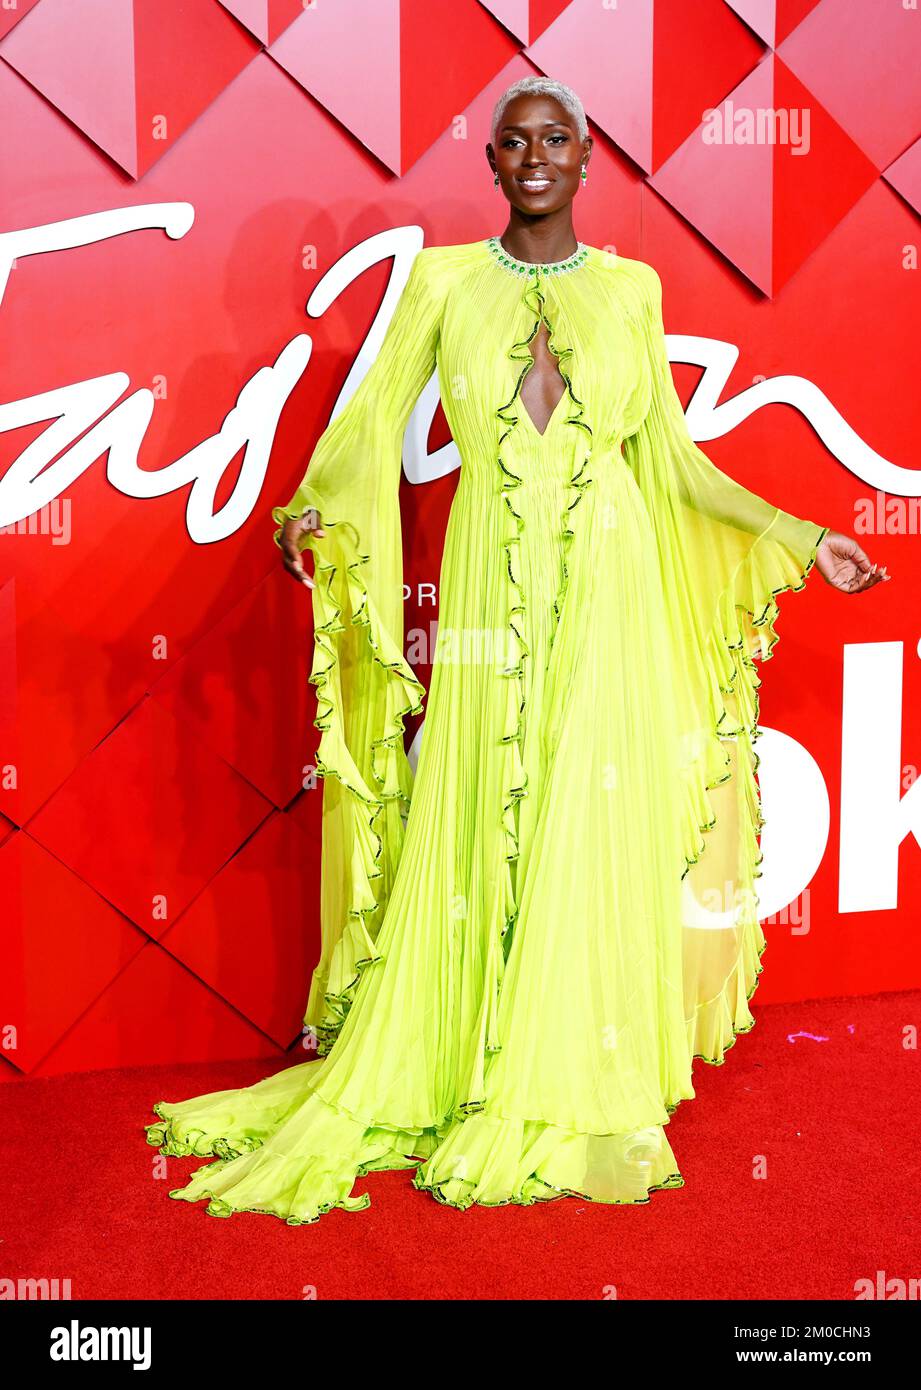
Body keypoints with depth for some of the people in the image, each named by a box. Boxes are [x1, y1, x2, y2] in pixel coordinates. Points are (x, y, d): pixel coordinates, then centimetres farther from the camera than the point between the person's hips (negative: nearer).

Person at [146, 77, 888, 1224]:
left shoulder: (630, 288, 8)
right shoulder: (444, 280, 6)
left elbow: (669, 458, 11)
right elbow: (372, 421, -1)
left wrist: (799, 540, 8)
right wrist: (317, 517, -20)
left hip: (609, 589, 1)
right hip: (491, 589, 0)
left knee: (593, 833, 1)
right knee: (469, 831, 3)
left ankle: (579, 1091, 14)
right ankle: (425, 1076, 18)